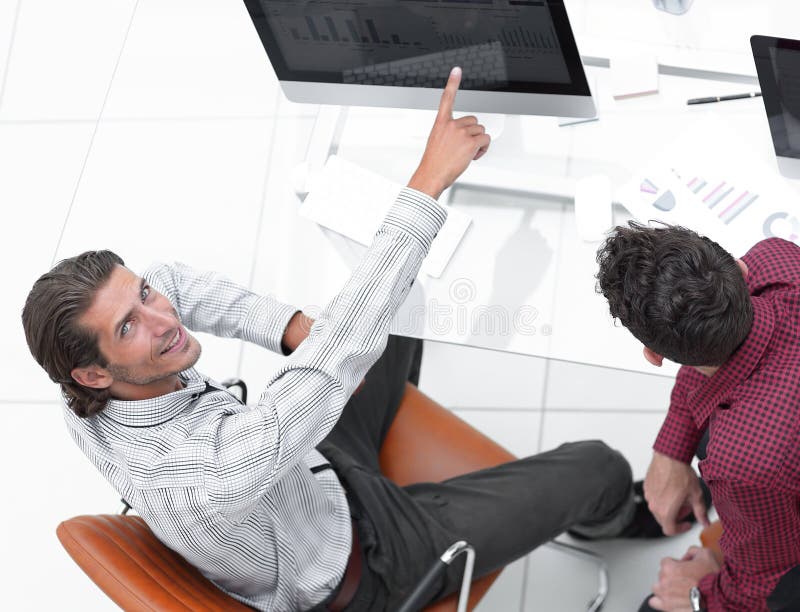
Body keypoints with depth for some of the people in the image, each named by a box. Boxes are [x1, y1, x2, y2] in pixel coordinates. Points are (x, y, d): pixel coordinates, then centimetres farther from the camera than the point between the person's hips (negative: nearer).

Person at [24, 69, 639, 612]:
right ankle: (600, 518, 39)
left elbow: (174, 279, -6)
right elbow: (338, 351, -50)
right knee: (600, 468, 1)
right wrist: (429, 182, -47)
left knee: (397, 301, 15)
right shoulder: (209, 477, -48)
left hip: (313, 468, 7)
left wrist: (289, 326, -19)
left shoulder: (89, 402, -21)